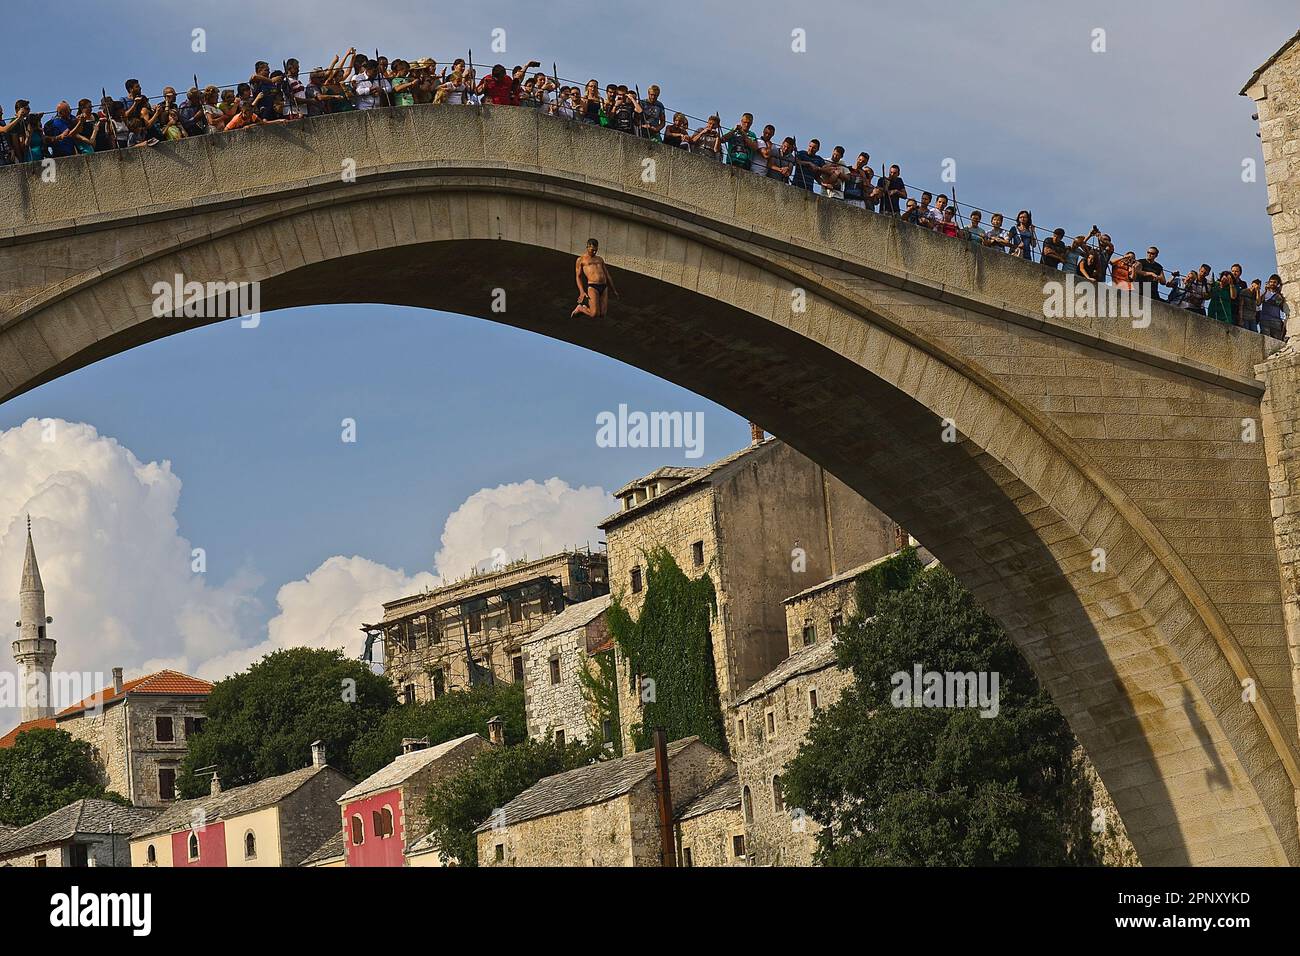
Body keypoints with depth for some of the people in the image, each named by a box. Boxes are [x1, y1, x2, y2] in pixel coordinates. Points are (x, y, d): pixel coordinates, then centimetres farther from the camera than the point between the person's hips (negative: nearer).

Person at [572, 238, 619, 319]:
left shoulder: (600, 259, 24)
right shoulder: (581, 260, 9)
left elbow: (607, 275, 26)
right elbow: (578, 277, 3)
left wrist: (613, 290, 24)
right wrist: (582, 292, -10)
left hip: (604, 287, 5)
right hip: (592, 287, -5)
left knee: (602, 315, 0)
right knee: (595, 314, -14)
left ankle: (585, 307, 25)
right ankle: (580, 308, 15)